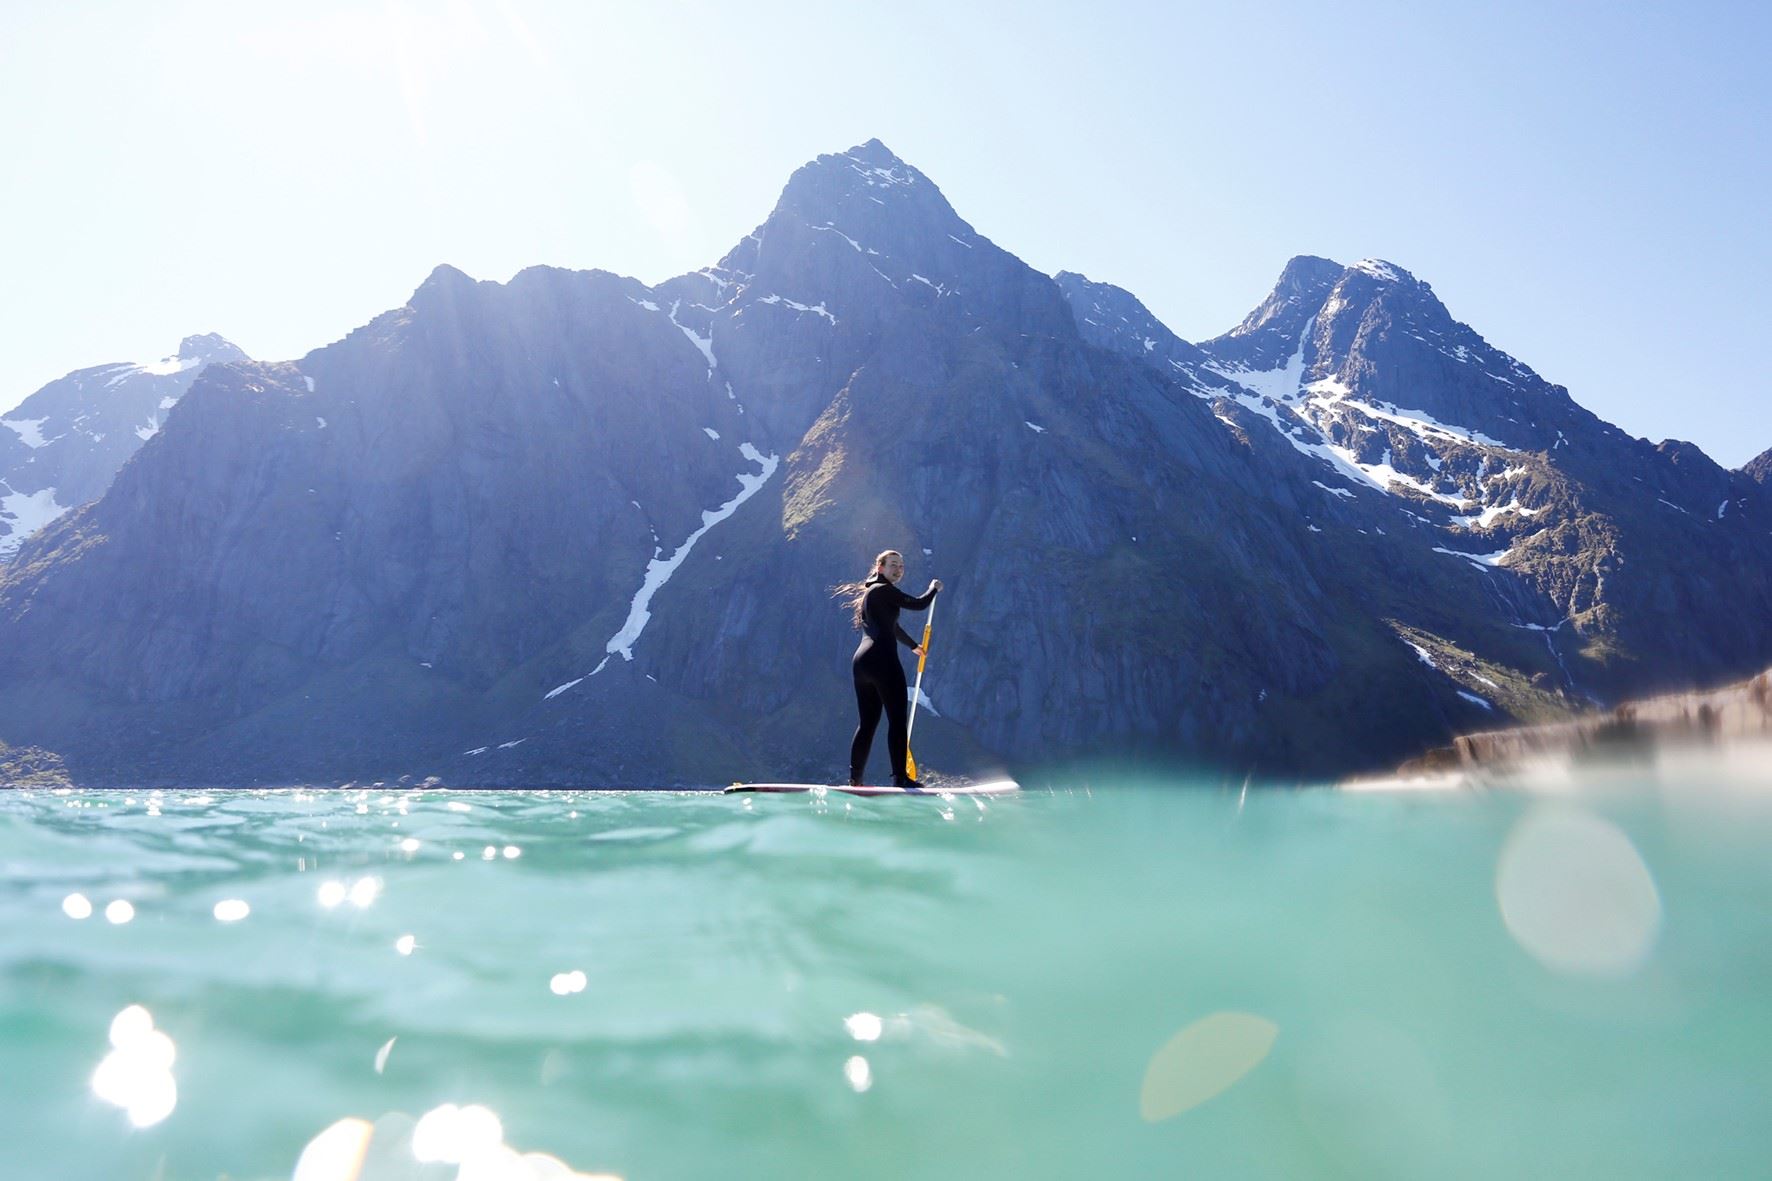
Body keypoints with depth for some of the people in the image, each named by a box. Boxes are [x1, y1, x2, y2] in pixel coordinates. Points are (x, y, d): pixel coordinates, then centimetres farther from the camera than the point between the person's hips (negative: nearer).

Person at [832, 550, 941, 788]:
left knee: (868, 723, 11)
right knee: (898, 720, -7)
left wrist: (913, 645, 51)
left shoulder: (870, 592, 27)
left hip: (861, 661, 10)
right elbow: (919, 604, -7)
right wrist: (934, 588, 14)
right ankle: (900, 777, -10)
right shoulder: (884, 590, -3)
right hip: (883, 661, -10)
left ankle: (855, 779, 9)